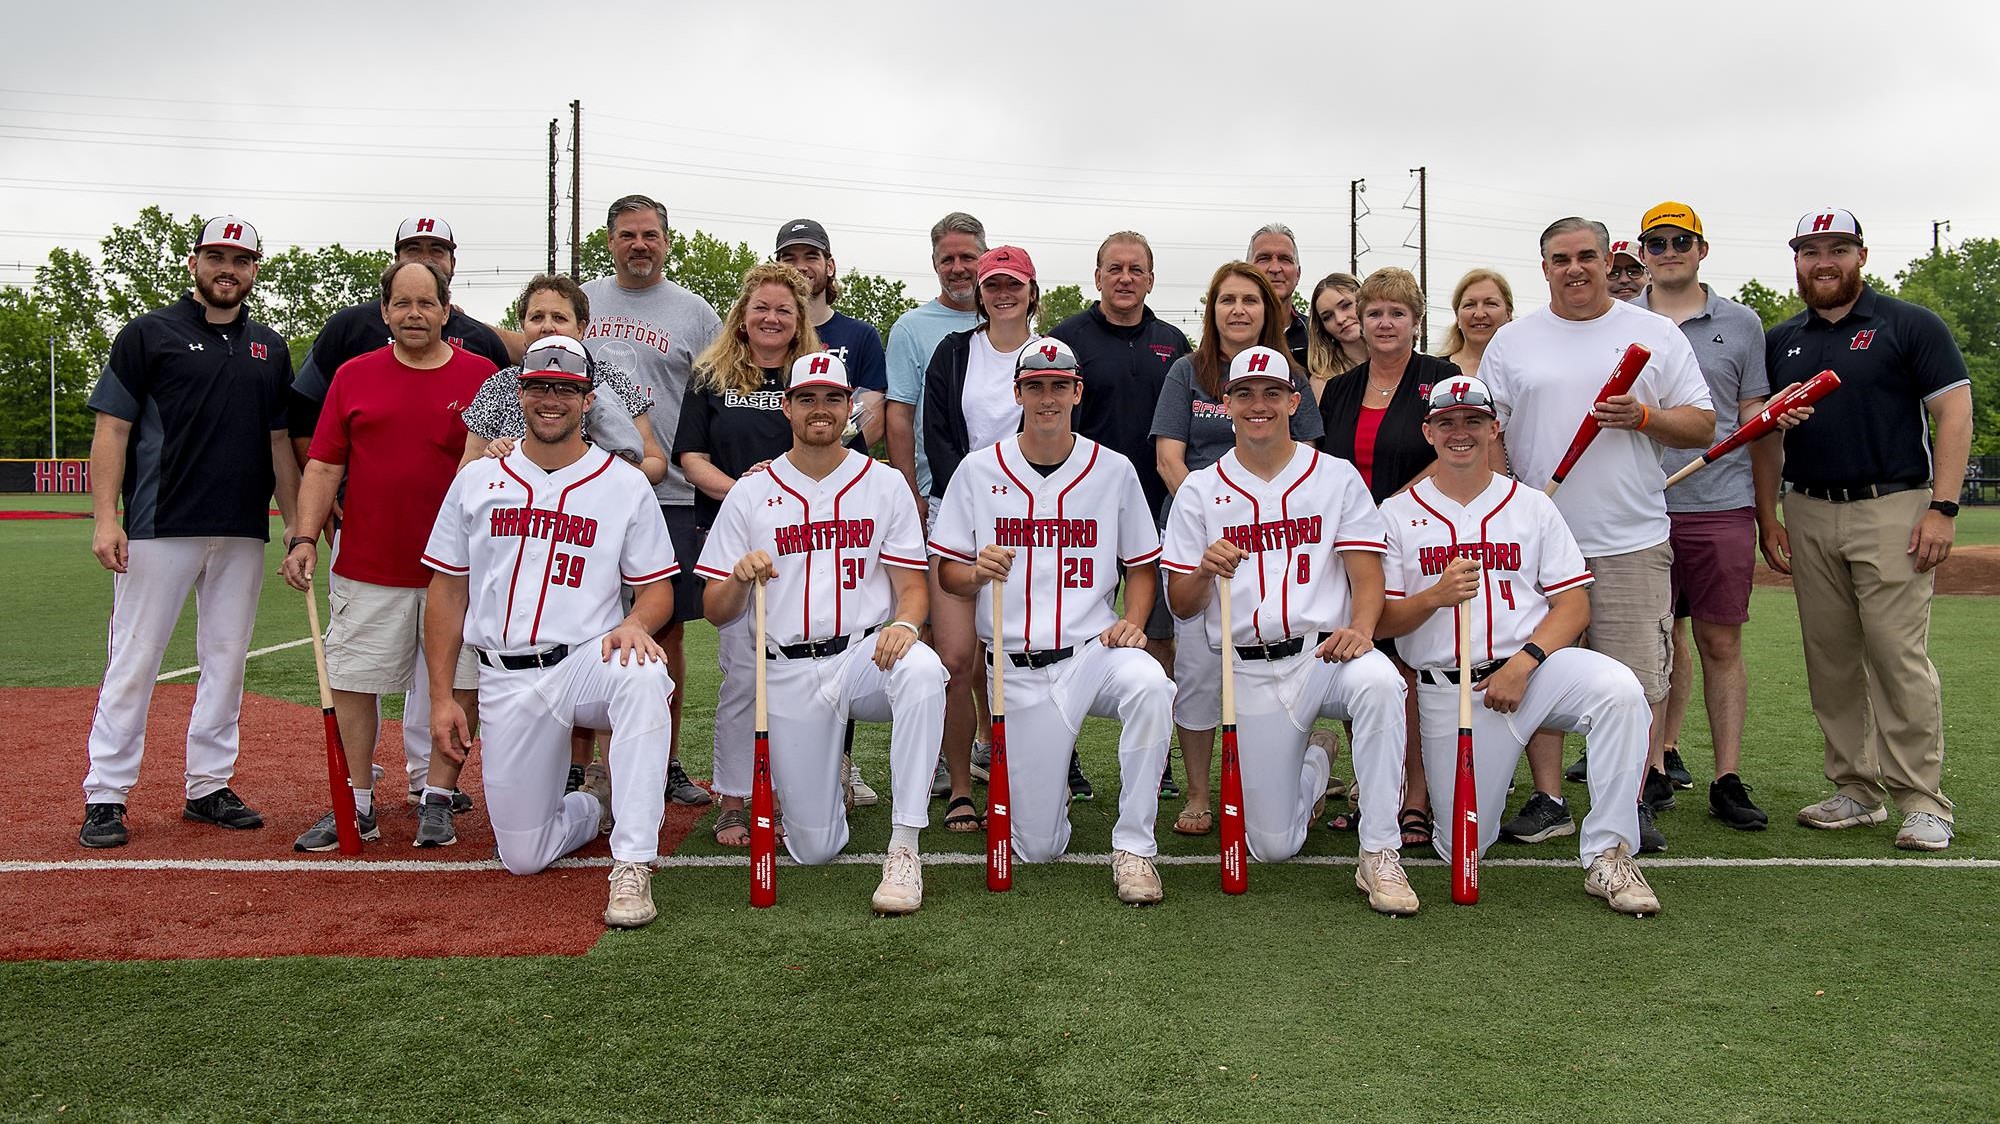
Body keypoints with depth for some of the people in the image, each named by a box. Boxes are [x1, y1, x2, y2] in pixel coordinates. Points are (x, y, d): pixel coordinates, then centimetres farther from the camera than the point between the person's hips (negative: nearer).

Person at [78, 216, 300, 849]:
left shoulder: (270, 349, 14)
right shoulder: (149, 334, 2)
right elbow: (111, 429, -3)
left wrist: (294, 523, 10)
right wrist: (105, 519, -12)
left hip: (243, 533, 5)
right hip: (161, 528, -4)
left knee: (227, 660, 8)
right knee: (134, 658, -3)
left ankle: (209, 787, 18)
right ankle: (105, 797, 5)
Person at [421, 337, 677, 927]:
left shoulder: (625, 485, 3)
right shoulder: (477, 480, 9)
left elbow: (656, 588, 3)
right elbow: (447, 591, 11)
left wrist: (635, 623, -21)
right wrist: (441, 696, 6)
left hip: (589, 661, -2)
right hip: (506, 682, 3)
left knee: (642, 675, -40)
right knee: (523, 856, 0)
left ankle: (633, 866, -35)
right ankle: (599, 801, 34)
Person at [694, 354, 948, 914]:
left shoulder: (886, 484, 6)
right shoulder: (749, 495, 6)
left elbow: (912, 585, 3)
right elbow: (716, 612, 5)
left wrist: (904, 624, -21)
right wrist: (739, 578, -19)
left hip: (867, 653, 0)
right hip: (789, 673, 1)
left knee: (922, 671, -38)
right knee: (815, 848, 0)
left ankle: (904, 850, -31)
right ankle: (829, 772, 37)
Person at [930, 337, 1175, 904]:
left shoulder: (1114, 469, 3)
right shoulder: (978, 470, 3)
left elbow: (1142, 565, 11)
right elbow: (947, 572, 6)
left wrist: (1132, 622, -9)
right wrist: (977, 572, -17)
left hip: (1093, 649, 0)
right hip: (1016, 669, 0)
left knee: (1150, 685, -38)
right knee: (1037, 847, 0)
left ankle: (1134, 846, -21)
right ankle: (1047, 779, 37)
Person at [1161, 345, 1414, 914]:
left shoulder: (1337, 476, 7)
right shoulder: (1199, 492, 9)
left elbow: (1366, 575, 0)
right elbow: (1181, 606, 6)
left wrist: (1359, 629, -22)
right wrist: (1206, 571, -17)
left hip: (1325, 652, -1)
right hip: (1251, 671, 1)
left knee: (1379, 682, -39)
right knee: (1273, 845, -2)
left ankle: (1380, 855, -25)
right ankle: (1311, 772, 35)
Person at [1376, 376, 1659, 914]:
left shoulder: (1532, 506, 10)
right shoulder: (1397, 513, 6)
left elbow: (1574, 605, 2)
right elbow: (1381, 622, 0)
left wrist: (1521, 665, -13)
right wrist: (1434, 597, -20)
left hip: (1535, 667, 1)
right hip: (1446, 689, 0)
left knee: (1618, 689, -32)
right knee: (1463, 848, -2)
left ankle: (1607, 856, -23)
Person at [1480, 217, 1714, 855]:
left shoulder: (1656, 334, 9)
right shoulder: (1511, 343, 10)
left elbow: (1702, 425, 8)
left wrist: (1642, 417, -11)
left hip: (1631, 540, -1)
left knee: (1637, 680, -1)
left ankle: (1635, 803, 11)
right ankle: (1548, 802, 12)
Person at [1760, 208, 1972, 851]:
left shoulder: (1910, 326, 2)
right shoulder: (1780, 342, 14)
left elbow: (1954, 413, -4)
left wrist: (1942, 508, -13)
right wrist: (1768, 519, 8)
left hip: (1892, 511, -5)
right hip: (1809, 516, 5)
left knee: (1899, 658, -8)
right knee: (1830, 662, 7)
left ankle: (1922, 800, 0)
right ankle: (1856, 791, 16)